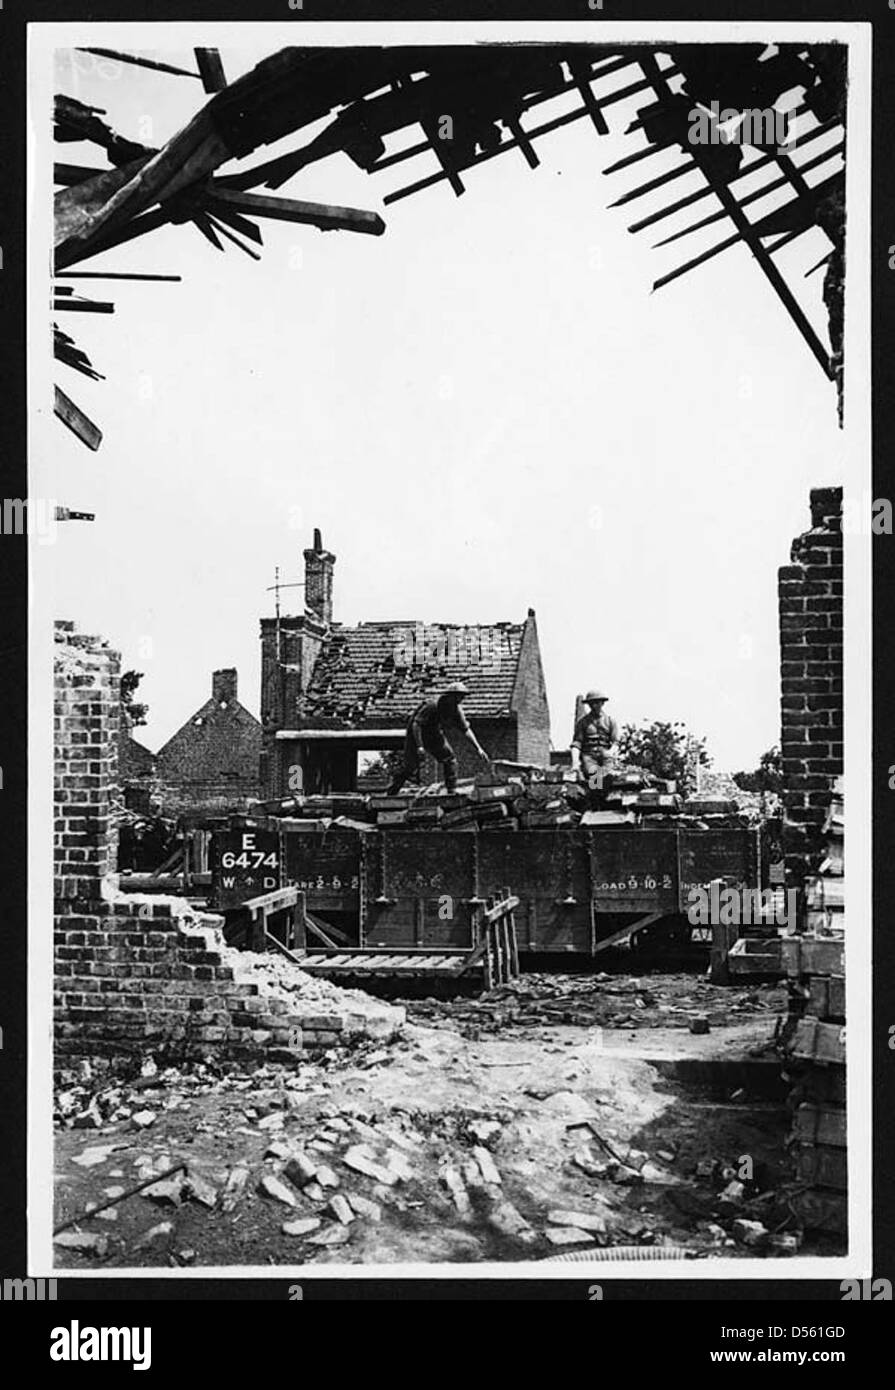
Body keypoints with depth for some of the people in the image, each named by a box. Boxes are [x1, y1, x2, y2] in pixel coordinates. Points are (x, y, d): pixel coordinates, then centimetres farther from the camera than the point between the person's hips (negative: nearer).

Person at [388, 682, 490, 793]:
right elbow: (416, 724, -30)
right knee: (410, 765, -8)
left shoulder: (456, 709, -12)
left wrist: (478, 749, -8)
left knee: (450, 757, -7)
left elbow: (466, 730, -2)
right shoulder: (433, 705, -32)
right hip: (416, 734, -6)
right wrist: (419, 746, -34)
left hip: (434, 735, 6)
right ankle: (391, 794, 7)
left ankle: (452, 791, -1)